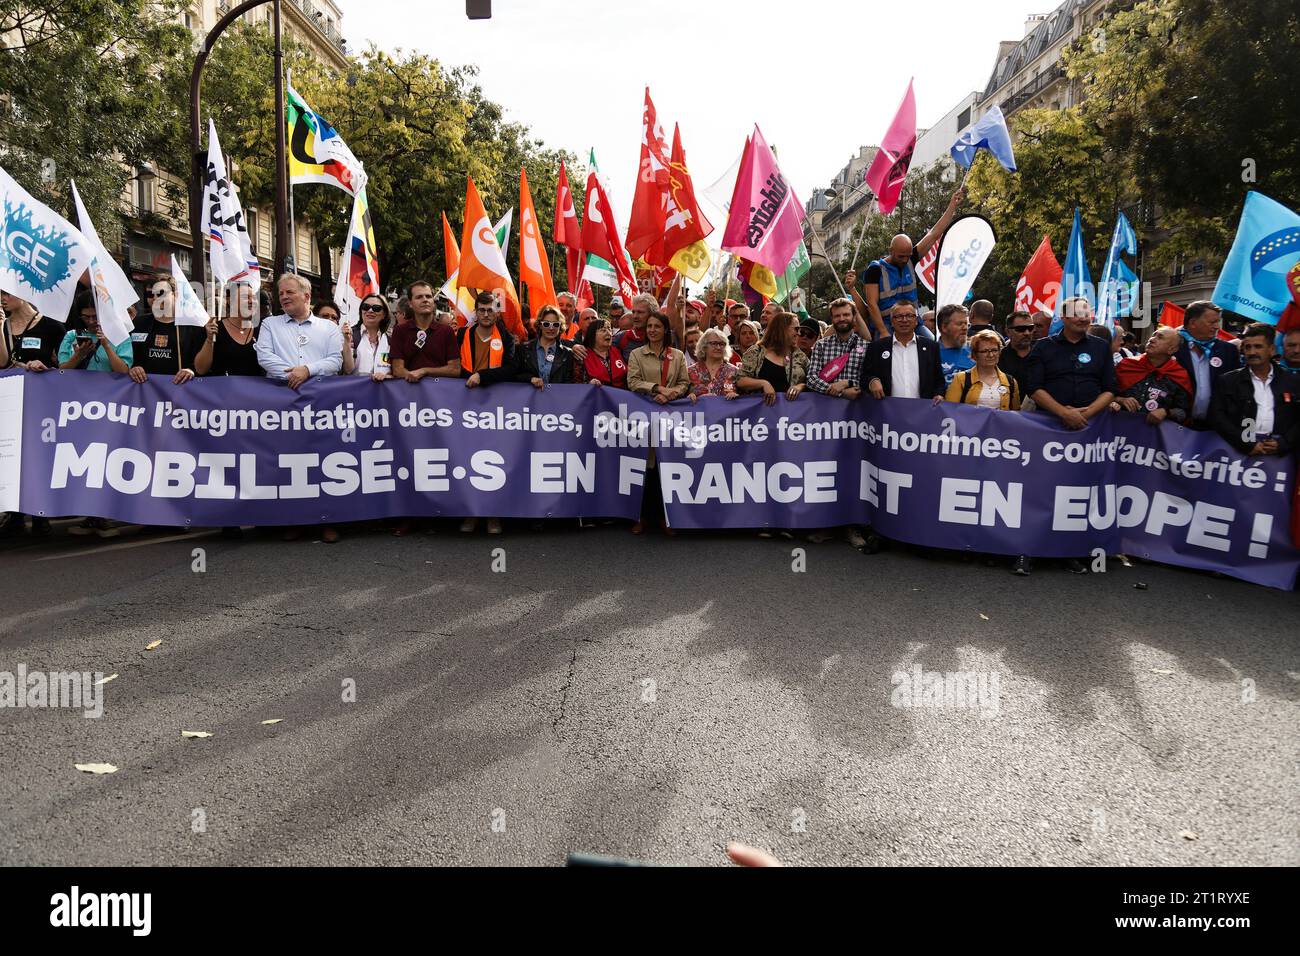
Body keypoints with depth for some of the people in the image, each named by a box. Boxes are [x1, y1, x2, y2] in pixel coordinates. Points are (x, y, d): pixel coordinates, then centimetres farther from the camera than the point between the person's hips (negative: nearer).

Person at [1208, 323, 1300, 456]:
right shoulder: (1227, 381, 9)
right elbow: (1217, 417, 0)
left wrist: (1283, 444, -5)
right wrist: (1247, 445, -9)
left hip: (1280, 454, 1)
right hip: (1241, 453, -1)